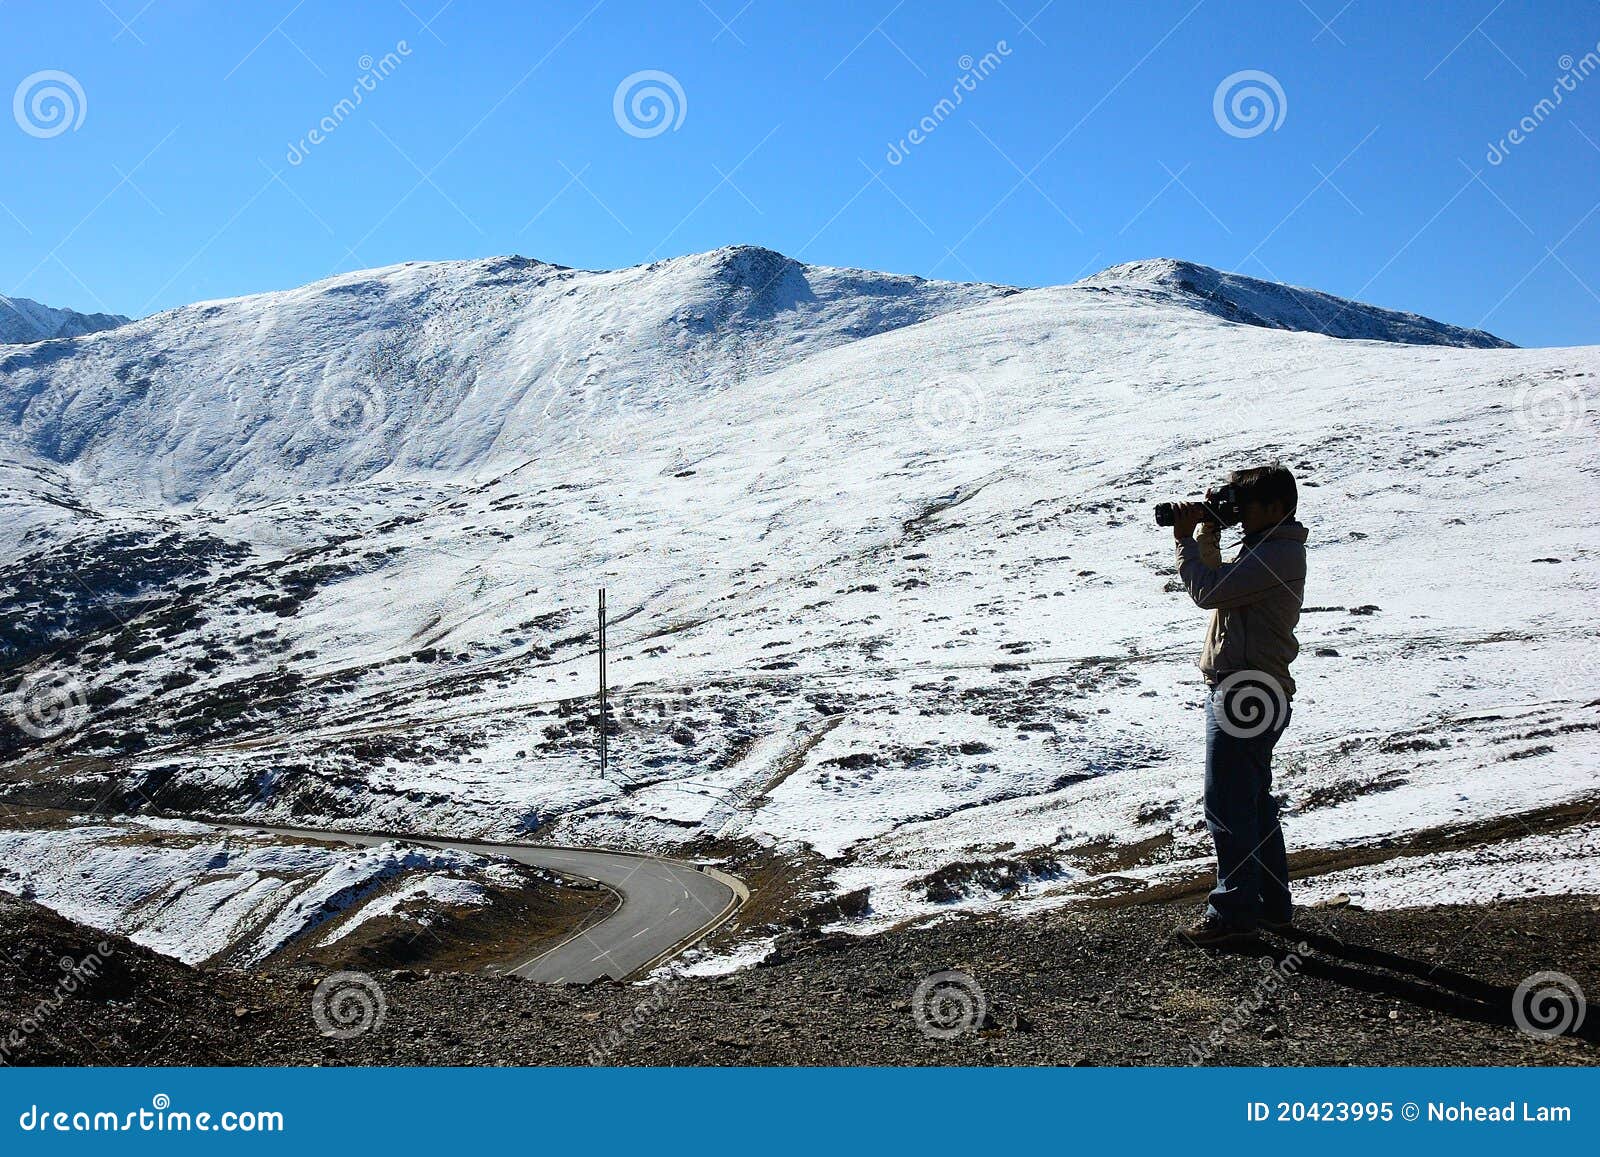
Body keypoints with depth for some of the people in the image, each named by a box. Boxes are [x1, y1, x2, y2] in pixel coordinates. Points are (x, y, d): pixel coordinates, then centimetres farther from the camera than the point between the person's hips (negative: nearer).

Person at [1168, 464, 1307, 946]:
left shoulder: (1278, 555, -17)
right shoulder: (1270, 549, 16)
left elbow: (1209, 591, -22)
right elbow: (1220, 585, 21)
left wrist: (1185, 541, -10)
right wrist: (1209, 536, 8)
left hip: (1244, 695, -11)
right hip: (1252, 691, 11)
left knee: (1227, 806, -4)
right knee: (1254, 802, 17)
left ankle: (1235, 911, 4)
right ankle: (1272, 905, 27)